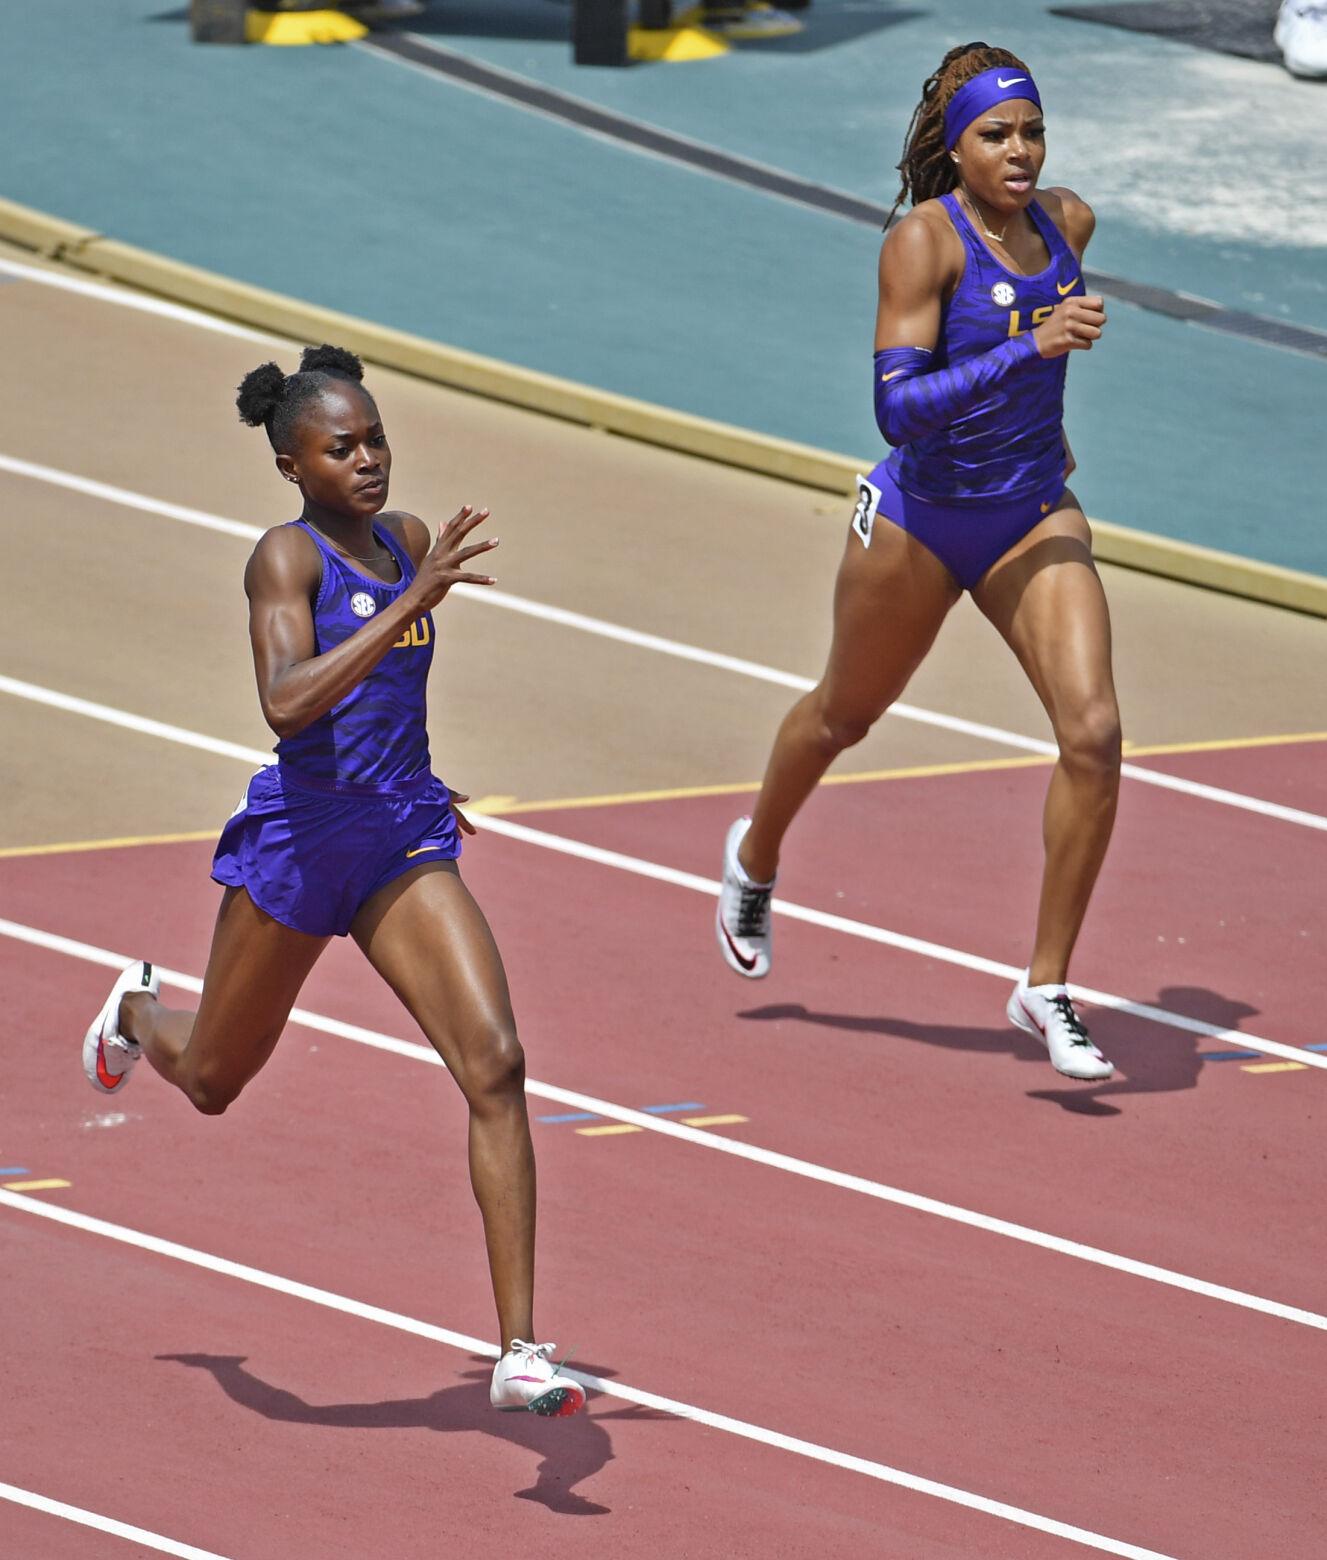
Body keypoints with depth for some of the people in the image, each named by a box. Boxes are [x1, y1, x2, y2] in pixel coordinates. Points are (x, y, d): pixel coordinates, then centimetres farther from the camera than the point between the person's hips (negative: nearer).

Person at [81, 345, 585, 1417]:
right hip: (297, 839, -4)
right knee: (213, 1080, 18)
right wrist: (411, 604, -37)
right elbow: (286, 701, -33)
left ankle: (520, 1354, -19)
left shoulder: (407, 542, 6)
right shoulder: (287, 556, -14)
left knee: (496, 1064, -16)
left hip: (406, 842, 4)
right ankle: (137, 1011, 59)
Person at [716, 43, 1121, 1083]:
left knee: (1093, 732, -16)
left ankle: (1048, 986, -5)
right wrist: (1027, 347, -39)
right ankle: (757, 858, 54)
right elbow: (897, 406, -32)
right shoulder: (923, 239, -21)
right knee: (845, 714, 21)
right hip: (920, 519, -4)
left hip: (1034, 518, 4)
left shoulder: (1067, 222, -3)